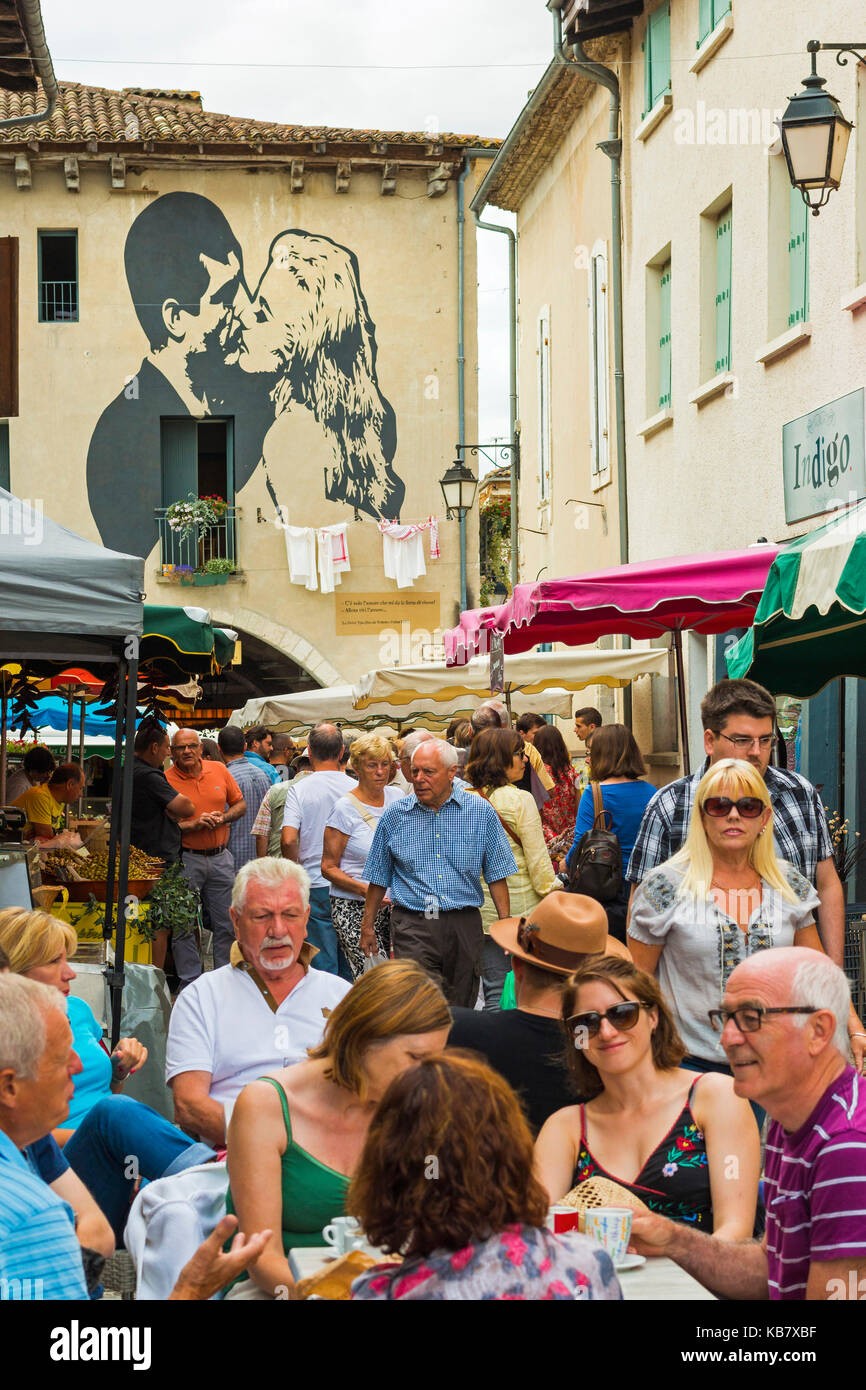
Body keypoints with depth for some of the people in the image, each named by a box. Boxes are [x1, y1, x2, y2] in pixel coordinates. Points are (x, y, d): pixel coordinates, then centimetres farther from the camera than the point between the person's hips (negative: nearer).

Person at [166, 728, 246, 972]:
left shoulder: (219, 770, 6)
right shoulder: (166, 780, -7)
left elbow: (240, 804, 14)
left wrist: (222, 818, -5)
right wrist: (193, 824, -20)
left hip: (220, 858, 4)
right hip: (186, 859, -4)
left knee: (226, 924, 8)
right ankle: (192, 986, 10)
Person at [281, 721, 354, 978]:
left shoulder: (299, 790, -7)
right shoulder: (355, 788, -2)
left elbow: (289, 840, -16)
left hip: (317, 886, -2)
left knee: (323, 964, 3)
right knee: (349, 963, 12)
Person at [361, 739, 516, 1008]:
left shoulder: (480, 812, 3)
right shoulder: (395, 816, 5)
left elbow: (497, 874, 6)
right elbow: (379, 877, 14)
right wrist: (367, 926, 13)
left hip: (464, 925, 1)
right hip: (412, 926, -1)